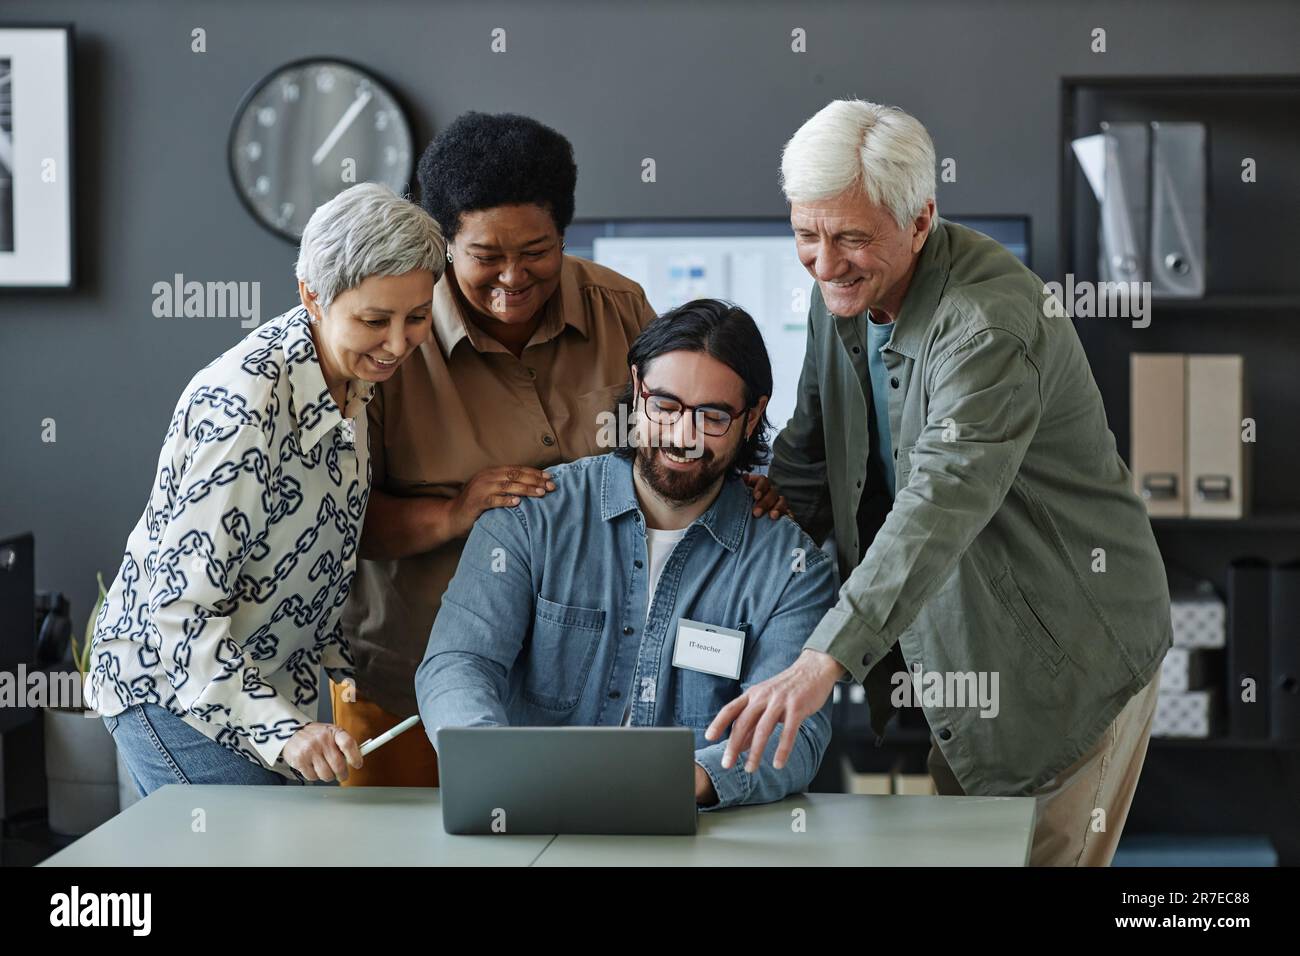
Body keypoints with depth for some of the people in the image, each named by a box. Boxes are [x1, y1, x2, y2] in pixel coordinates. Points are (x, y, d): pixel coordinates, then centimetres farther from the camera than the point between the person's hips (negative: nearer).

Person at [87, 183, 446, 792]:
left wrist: (347, 672, 12)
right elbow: (183, 607, -30)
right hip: (171, 687, -8)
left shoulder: (354, 377, -2)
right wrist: (283, 732, -39)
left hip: (271, 683, 8)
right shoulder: (241, 405, -29)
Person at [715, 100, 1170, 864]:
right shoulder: (843, 291, -1)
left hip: (1066, 652, -8)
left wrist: (824, 660, -49)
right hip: (949, 642, 8)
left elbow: (943, 505, -40)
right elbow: (811, 457, 11)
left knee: (1046, 855, -2)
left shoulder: (992, 322, -29)